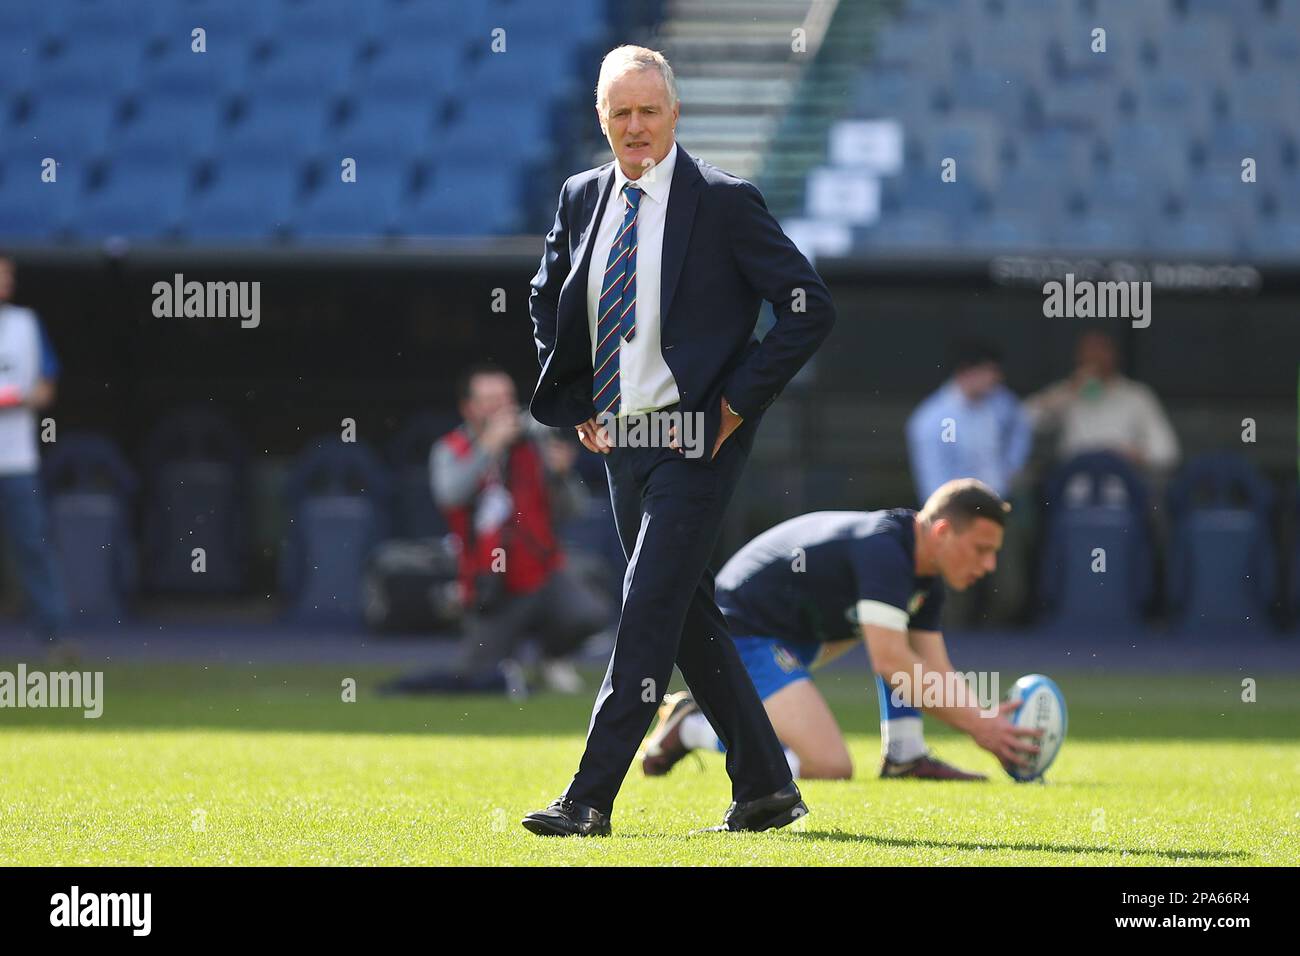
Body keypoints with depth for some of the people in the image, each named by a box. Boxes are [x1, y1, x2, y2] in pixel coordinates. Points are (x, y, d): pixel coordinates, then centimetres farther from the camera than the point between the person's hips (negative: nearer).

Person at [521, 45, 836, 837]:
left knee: (649, 610, -12)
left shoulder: (725, 202, -9)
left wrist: (738, 402, -12)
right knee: (689, 615, 11)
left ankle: (591, 799, -14)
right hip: (620, 440, 7)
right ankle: (765, 787, 20)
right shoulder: (583, 200, 9)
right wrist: (577, 404, 13)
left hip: (694, 443, -7)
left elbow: (811, 309, -9)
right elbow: (547, 303, 24)